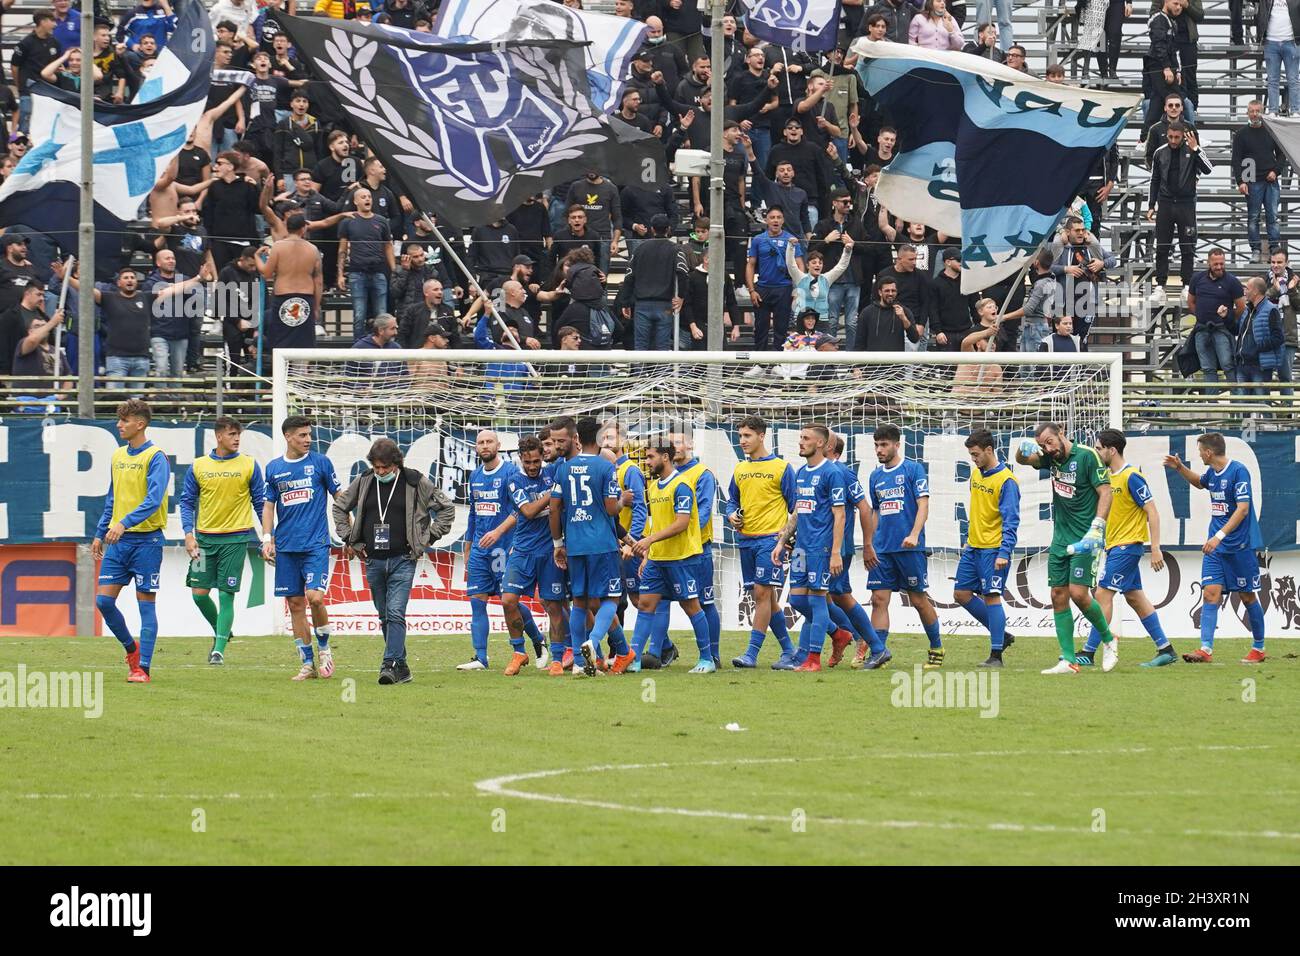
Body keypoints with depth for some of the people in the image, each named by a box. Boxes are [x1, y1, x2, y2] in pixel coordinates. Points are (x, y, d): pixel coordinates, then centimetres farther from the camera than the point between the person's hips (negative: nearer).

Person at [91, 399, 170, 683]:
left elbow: (154, 499, -21)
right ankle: (131, 648, 22)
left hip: (146, 540, -7)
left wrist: (125, 523, -31)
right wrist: (100, 534, 19)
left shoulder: (155, 457, -9)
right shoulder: (118, 456, 13)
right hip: (118, 542, 7)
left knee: (146, 604, -2)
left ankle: (142, 667, 0)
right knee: (104, 600, 0)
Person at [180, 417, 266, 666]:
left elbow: (261, 503, 7)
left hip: (235, 539, -2)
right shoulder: (198, 466, 5)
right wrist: (188, 534, -5)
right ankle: (221, 632, 26)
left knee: (226, 595, -7)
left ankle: (219, 649, -4)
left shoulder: (249, 466, 2)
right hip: (205, 537, 2)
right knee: (199, 593, 1)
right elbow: (187, 502, 8)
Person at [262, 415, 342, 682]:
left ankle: (324, 647, 7)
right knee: (295, 604, 3)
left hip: (316, 544, -3)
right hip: (286, 547, 3)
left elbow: (339, 497, 7)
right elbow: (268, 505, 14)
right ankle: (308, 664, 10)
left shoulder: (320, 462, 2)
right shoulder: (274, 468, 9)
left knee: (314, 597, -17)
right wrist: (267, 539, 3)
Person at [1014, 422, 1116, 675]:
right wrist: (1024, 447, -9)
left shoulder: (1087, 456, -11)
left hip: (1084, 540, -7)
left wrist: (1096, 528, -23)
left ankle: (1108, 637, 10)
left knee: (1078, 593, -15)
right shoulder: (1053, 458, 8)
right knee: (1058, 596, 1)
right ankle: (1068, 660, 2)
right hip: (1060, 538, 7)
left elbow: (1105, 492, -13)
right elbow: (1023, 460, 16)